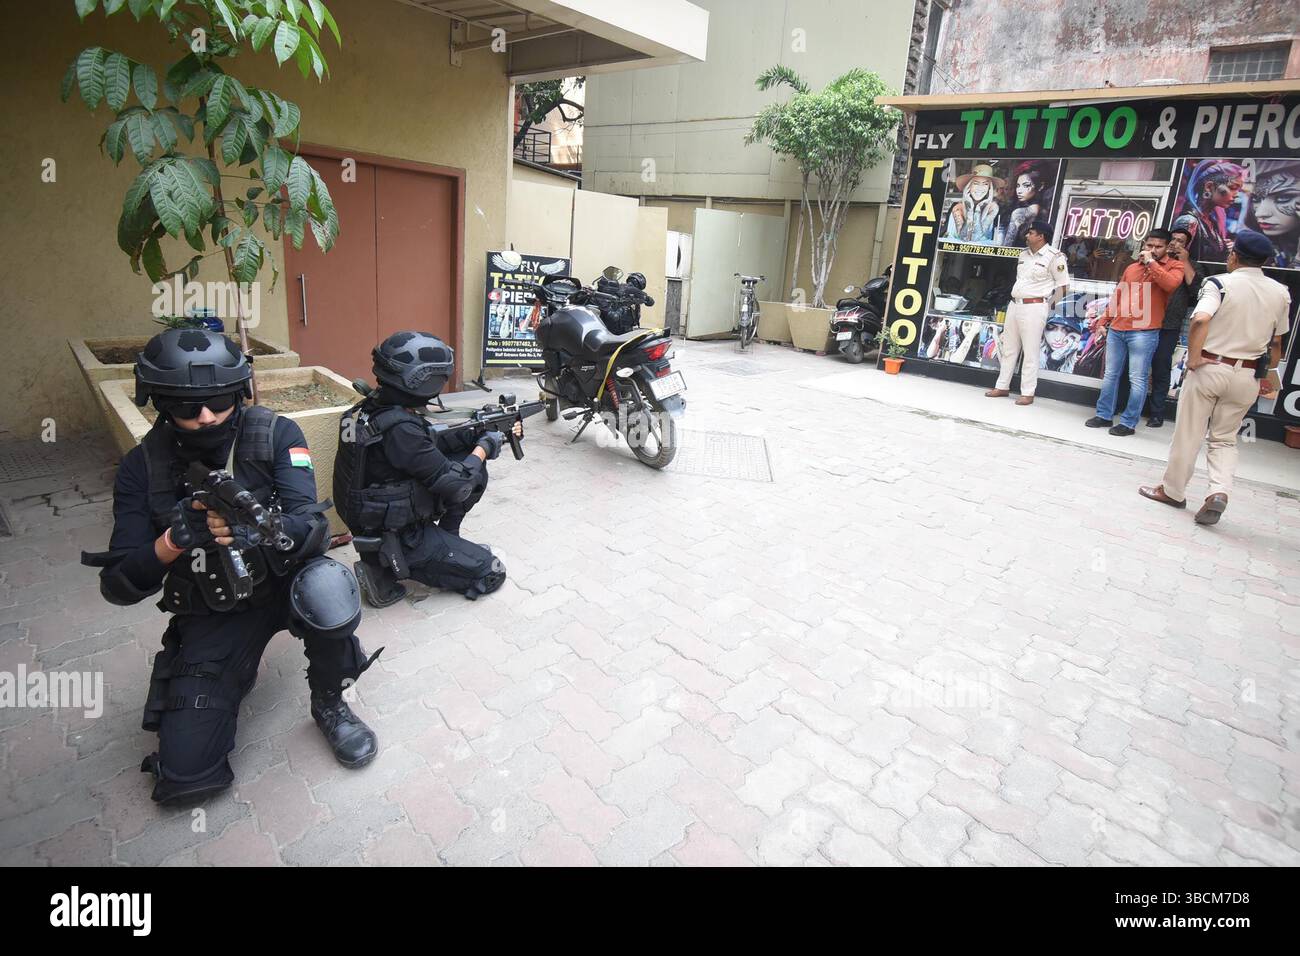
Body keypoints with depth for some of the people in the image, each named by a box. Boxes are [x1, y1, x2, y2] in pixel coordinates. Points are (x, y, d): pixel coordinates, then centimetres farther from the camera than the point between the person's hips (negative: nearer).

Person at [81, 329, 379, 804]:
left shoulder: (276, 435, -15)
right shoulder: (142, 467, -9)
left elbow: (313, 529, -23)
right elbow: (117, 586, -11)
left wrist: (252, 530, -44)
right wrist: (175, 539, -31)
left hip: (284, 582, -1)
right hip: (210, 615, 2)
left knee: (327, 589, -38)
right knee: (185, 773, -7)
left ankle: (329, 703, -7)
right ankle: (236, 672, 25)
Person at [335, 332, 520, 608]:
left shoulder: (374, 406, -2)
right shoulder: (400, 428, -30)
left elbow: (431, 443, 10)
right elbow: (456, 485, -24)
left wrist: (477, 433, 3)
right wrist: (485, 446, -9)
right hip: (395, 540, -9)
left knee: (473, 470, 8)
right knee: (491, 573, 1)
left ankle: (446, 540, 16)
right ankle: (389, 570, 0)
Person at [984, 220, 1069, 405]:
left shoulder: (1054, 256, -9)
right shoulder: (1024, 255, 12)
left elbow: (1063, 286, -6)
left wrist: (1048, 306, 2)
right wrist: (1016, 300, 17)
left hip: (1034, 308, -8)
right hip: (1014, 305, 8)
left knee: (1030, 352, -5)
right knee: (1009, 349, 12)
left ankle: (1028, 393, -1)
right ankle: (1002, 387, 21)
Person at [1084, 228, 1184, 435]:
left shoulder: (1174, 266, 4)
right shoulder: (1132, 268, 19)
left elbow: (1171, 284, -19)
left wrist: (1151, 263, -12)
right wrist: (1103, 320, 16)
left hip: (1144, 333, -5)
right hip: (1116, 330, 6)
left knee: (1137, 379, -3)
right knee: (1110, 375, 11)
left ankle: (1128, 423, 1)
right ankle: (1104, 415, 20)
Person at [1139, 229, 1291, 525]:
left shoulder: (1220, 283, -9)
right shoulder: (1281, 293, 5)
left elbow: (1201, 320, -28)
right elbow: (1276, 342, 14)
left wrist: (1193, 357, -17)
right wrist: (1268, 376, 25)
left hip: (1209, 367, -4)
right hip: (1247, 376, 4)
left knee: (1188, 433, 8)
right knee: (1225, 439, 15)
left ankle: (1173, 490, 18)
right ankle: (1219, 491, -4)